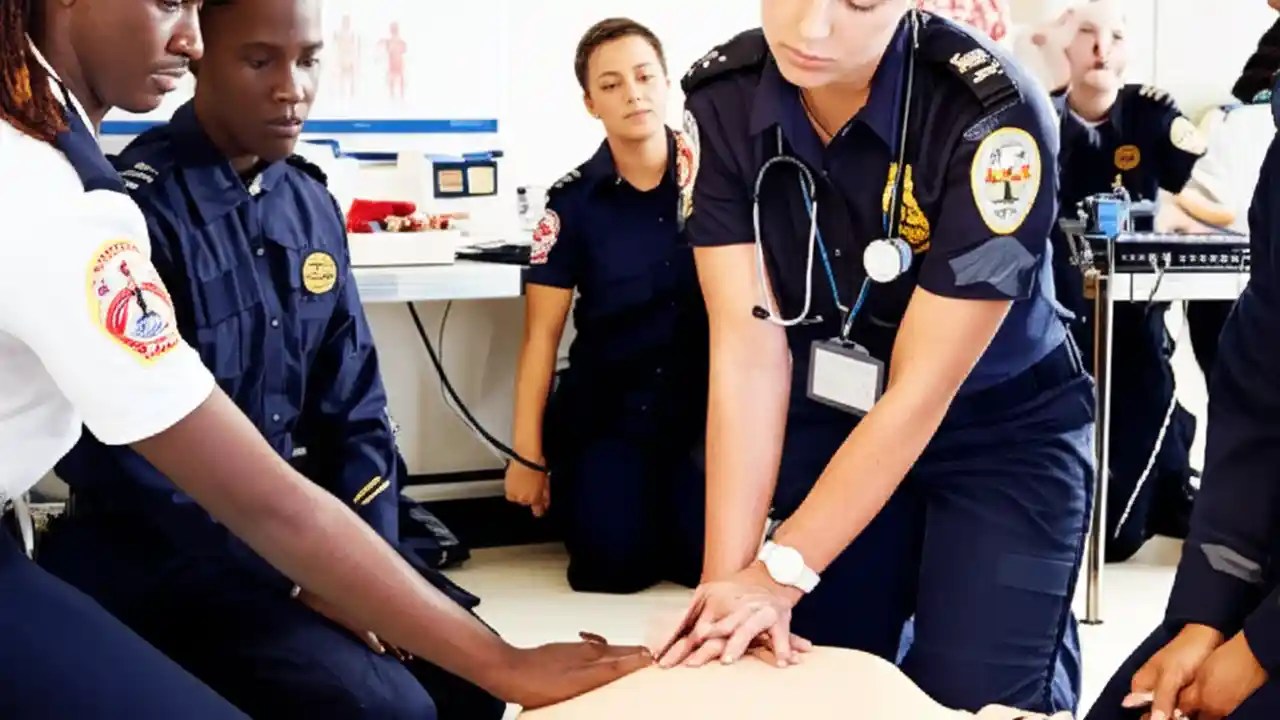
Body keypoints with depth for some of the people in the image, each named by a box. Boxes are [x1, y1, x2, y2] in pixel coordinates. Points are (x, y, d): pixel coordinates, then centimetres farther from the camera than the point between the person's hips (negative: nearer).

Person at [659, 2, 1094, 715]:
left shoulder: (992, 115, -28)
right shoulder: (723, 99, -16)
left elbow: (921, 389, -26)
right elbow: (748, 349, -19)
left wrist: (779, 573, -25)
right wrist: (727, 575, -24)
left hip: (1002, 435, -3)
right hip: (832, 426, 3)